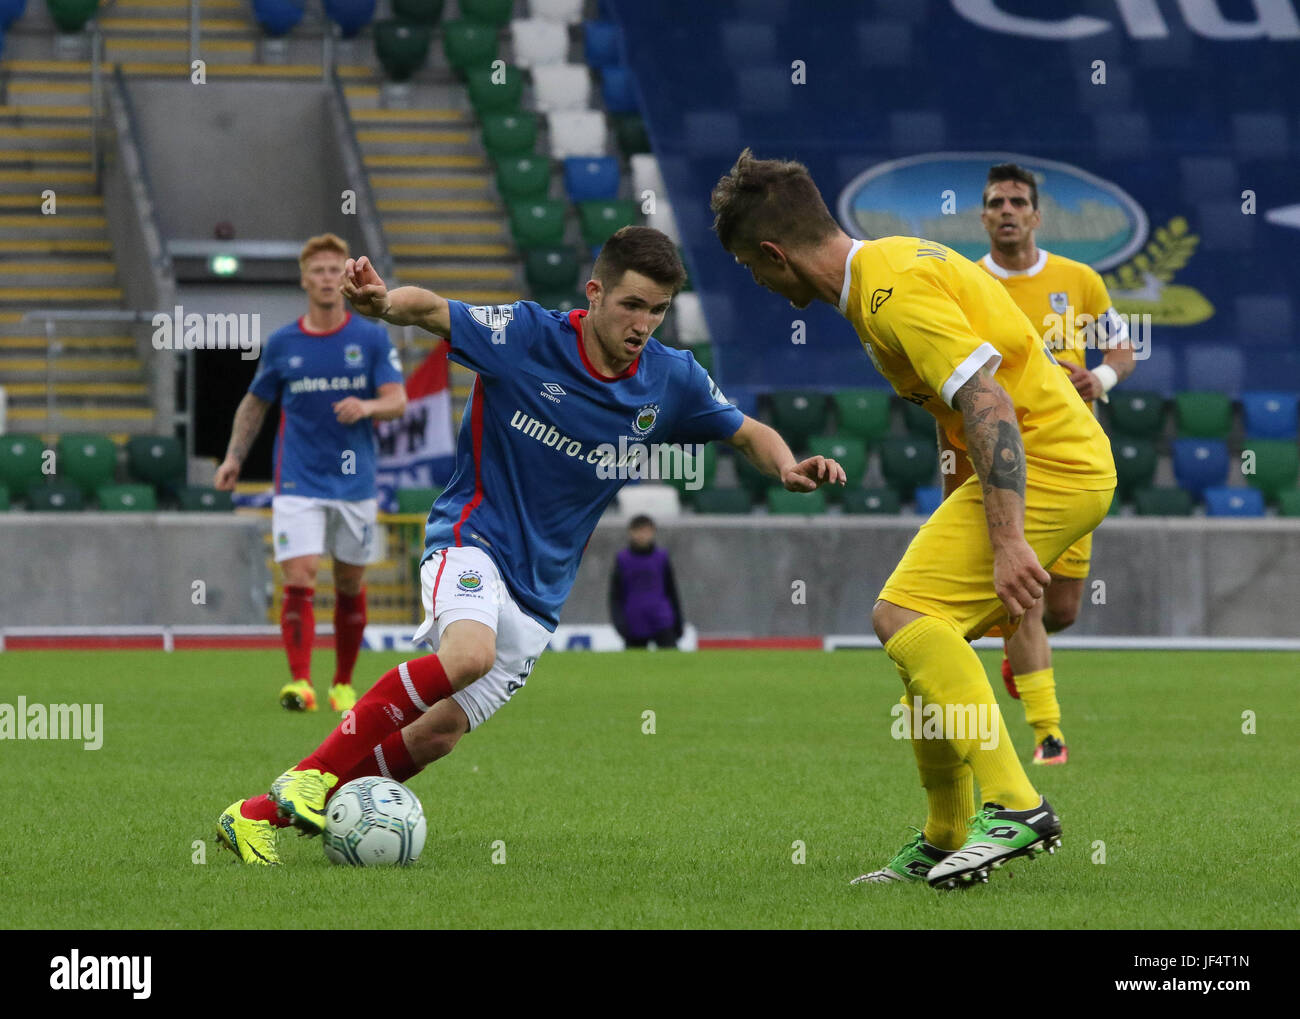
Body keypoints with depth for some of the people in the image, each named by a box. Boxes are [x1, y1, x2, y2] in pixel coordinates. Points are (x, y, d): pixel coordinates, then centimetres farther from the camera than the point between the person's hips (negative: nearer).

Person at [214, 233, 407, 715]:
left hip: (354, 482, 1)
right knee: (299, 580, -15)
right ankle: (300, 682, -20)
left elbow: (397, 401, -7)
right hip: (298, 485, -1)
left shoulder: (372, 338, -1)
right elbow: (255, 402, 15)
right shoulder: (282, 343, 2)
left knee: (350, 585, 9)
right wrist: (234, 456, 5)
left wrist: (367, 406, -28)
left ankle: (344, 684, 23)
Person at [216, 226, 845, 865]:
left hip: (541, 591, 5)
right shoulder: (527, 336, -13)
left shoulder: (671, 381, -1)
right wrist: (384, 302, -44)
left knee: (437, 735, -3)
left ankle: (259, 815, 8)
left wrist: (787, 468, -10)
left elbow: (747, 433, 13)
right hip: (473, 535, -5)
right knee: (469, 654, -36)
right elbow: (432, 312, -20)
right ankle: (312, 772, -25)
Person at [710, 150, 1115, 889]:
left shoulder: (895, 292, -19)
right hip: (1068, 462, 10)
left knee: (906, 616, -19)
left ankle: (1013, 807, -24)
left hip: (1046, 465, -10)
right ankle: (945, 842, 22)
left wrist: (1008, 542, -31)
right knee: (925, 633, 14)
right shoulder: (890, 265, 14)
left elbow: (989, 403, -27)